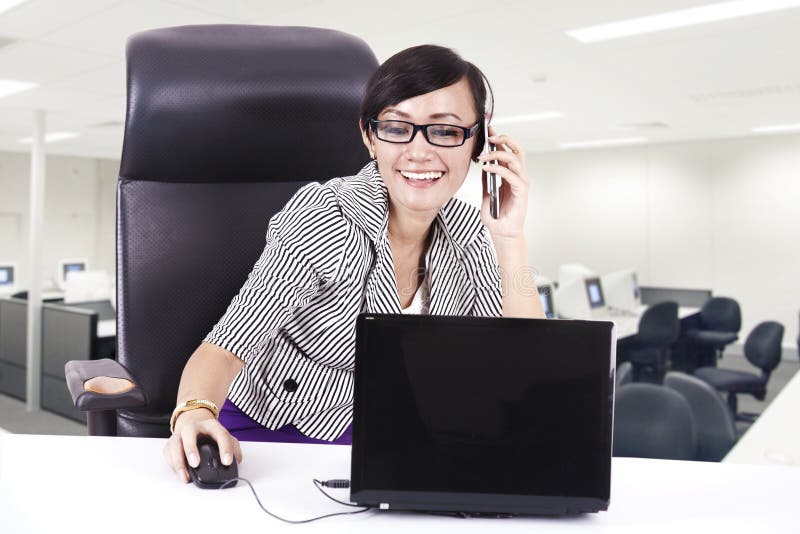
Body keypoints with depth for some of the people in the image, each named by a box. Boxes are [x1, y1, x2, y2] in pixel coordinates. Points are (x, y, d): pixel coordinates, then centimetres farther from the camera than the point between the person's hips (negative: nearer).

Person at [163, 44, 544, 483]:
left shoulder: (470, 236, -6)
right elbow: (227, 347, -22)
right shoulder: (321, 217, -19)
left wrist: (510, 239, -20)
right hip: (270, 435, -2)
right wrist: (195, 414, -43)